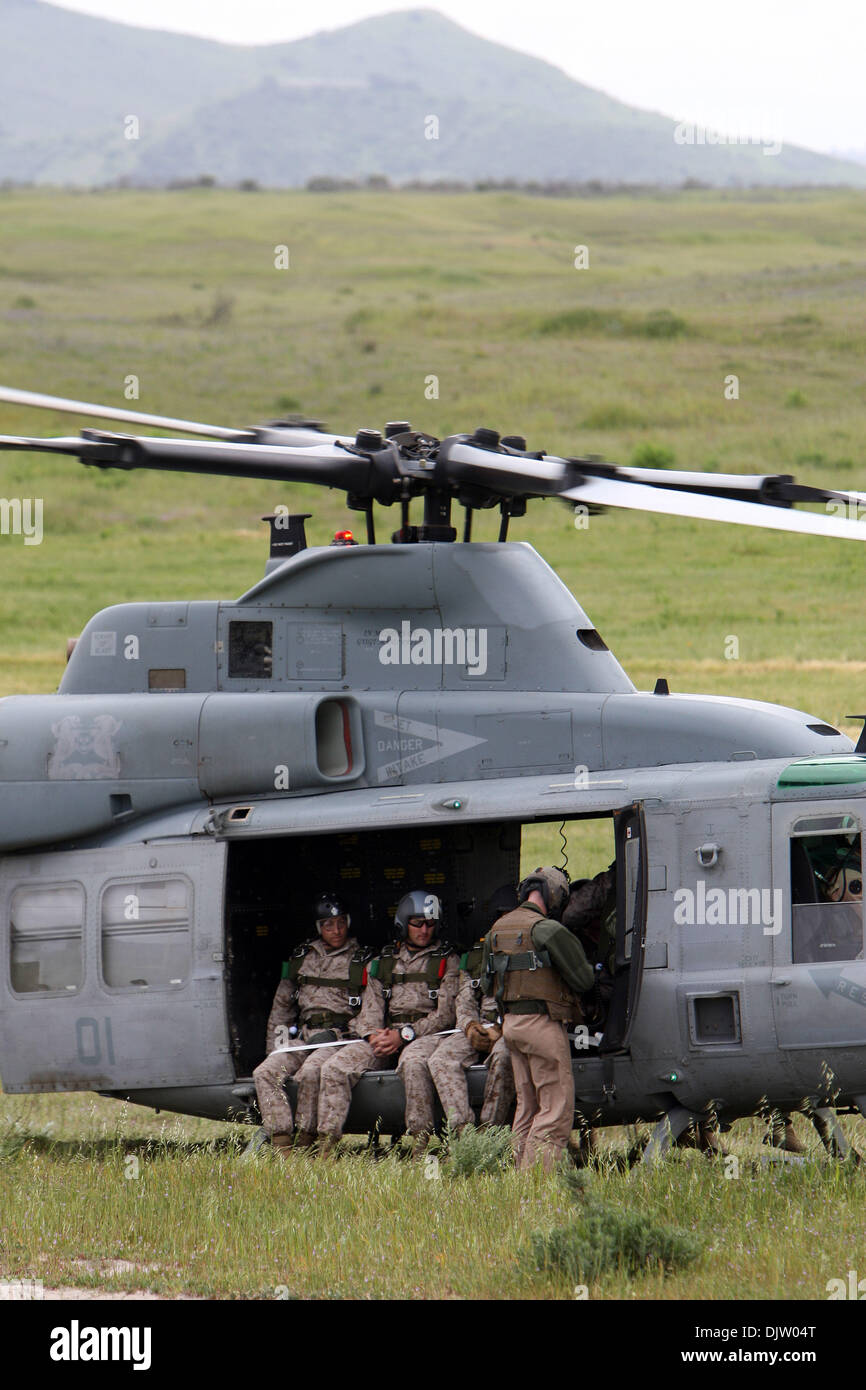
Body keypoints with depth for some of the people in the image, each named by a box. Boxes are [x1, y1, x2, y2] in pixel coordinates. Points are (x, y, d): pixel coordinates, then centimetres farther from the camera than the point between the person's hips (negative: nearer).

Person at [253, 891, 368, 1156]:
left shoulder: (362, 960, 5)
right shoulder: (302, 957, 18)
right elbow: (282, 1005, 23)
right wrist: (276, 1042, 11)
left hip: (341, 1036, -5)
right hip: (304, 1035, 5)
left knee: (310, 1073, -35)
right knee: (265, 1074, -21)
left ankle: (304, 1143, -28)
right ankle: (282, 1146, -28)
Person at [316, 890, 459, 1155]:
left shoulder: (446, 961, 7)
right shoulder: (384, 962, 19)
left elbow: (445, 1013, -3)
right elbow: (371, 1008, 14)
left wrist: (404, 1035, -14)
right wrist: (374, 1035, -10)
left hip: (426, 1034, -5)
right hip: (386, 1034, 5)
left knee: (412, 1063, -40)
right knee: (335, 1068, -18)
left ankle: (421, 1146, -39)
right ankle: (326, 1144, -21)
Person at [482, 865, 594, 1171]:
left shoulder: (498, 929, 11)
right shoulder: (548, 930, -14)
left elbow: (487, 979, 22)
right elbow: (582, 980, -10)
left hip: (511, 1022, 8)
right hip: (543, 1024, -8)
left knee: (527, 1106, 14)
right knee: (557, 1108, -6)